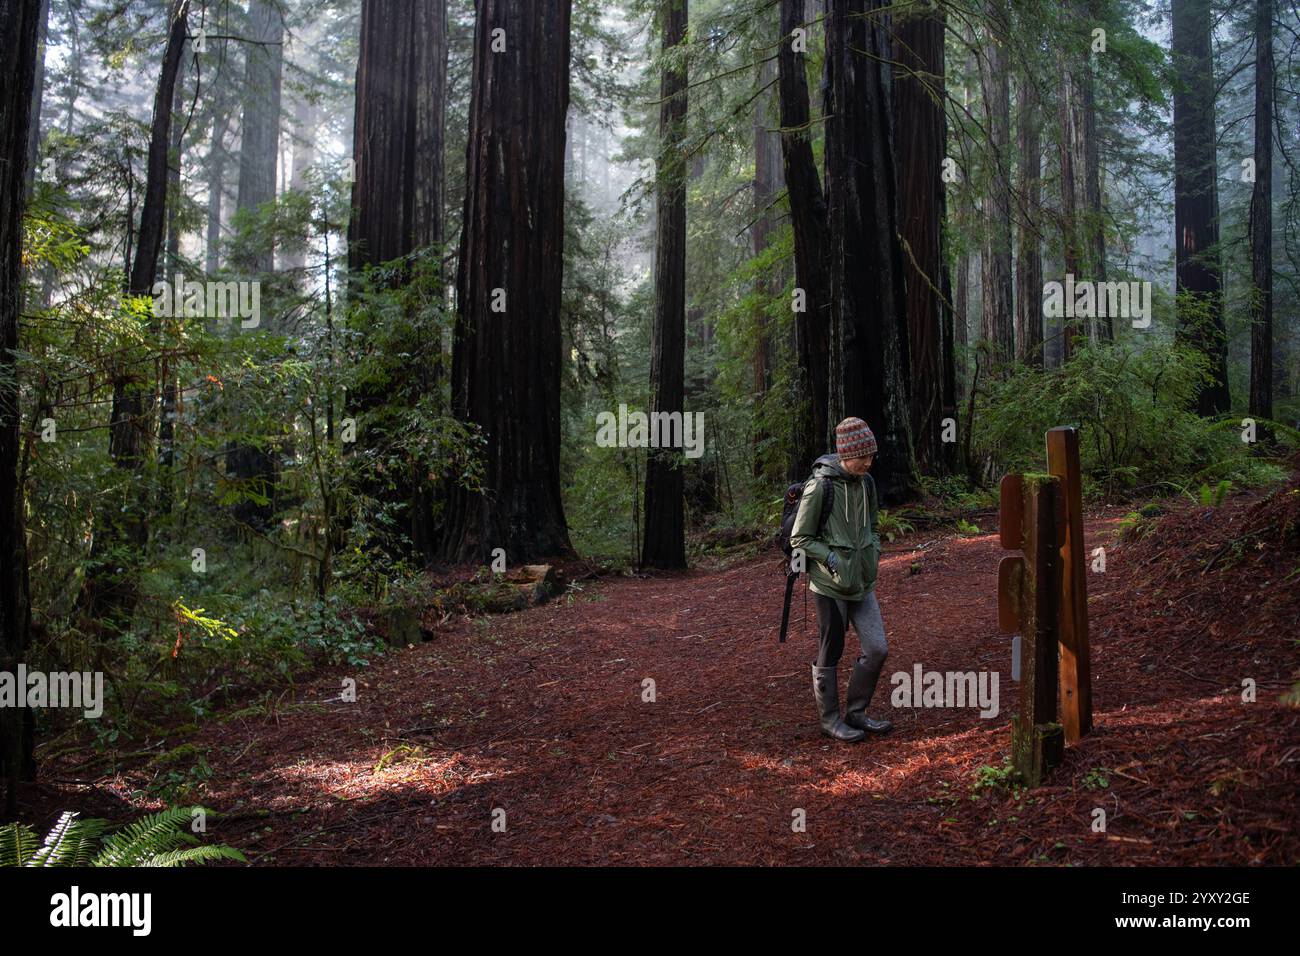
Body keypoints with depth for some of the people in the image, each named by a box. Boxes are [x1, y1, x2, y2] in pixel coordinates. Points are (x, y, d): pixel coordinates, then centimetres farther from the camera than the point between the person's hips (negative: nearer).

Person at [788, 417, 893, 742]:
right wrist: (833, 560, -18)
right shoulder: (820, 487, -16)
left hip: (862, 583, 6)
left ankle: (856, 712, 22)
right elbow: (800, 539, -10)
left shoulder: (867, 483, 4)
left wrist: (873, 552, 3)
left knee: (877, 649, 5)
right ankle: (830, 718, 23)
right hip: (831, 585, -6)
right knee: (830, 655, 6)